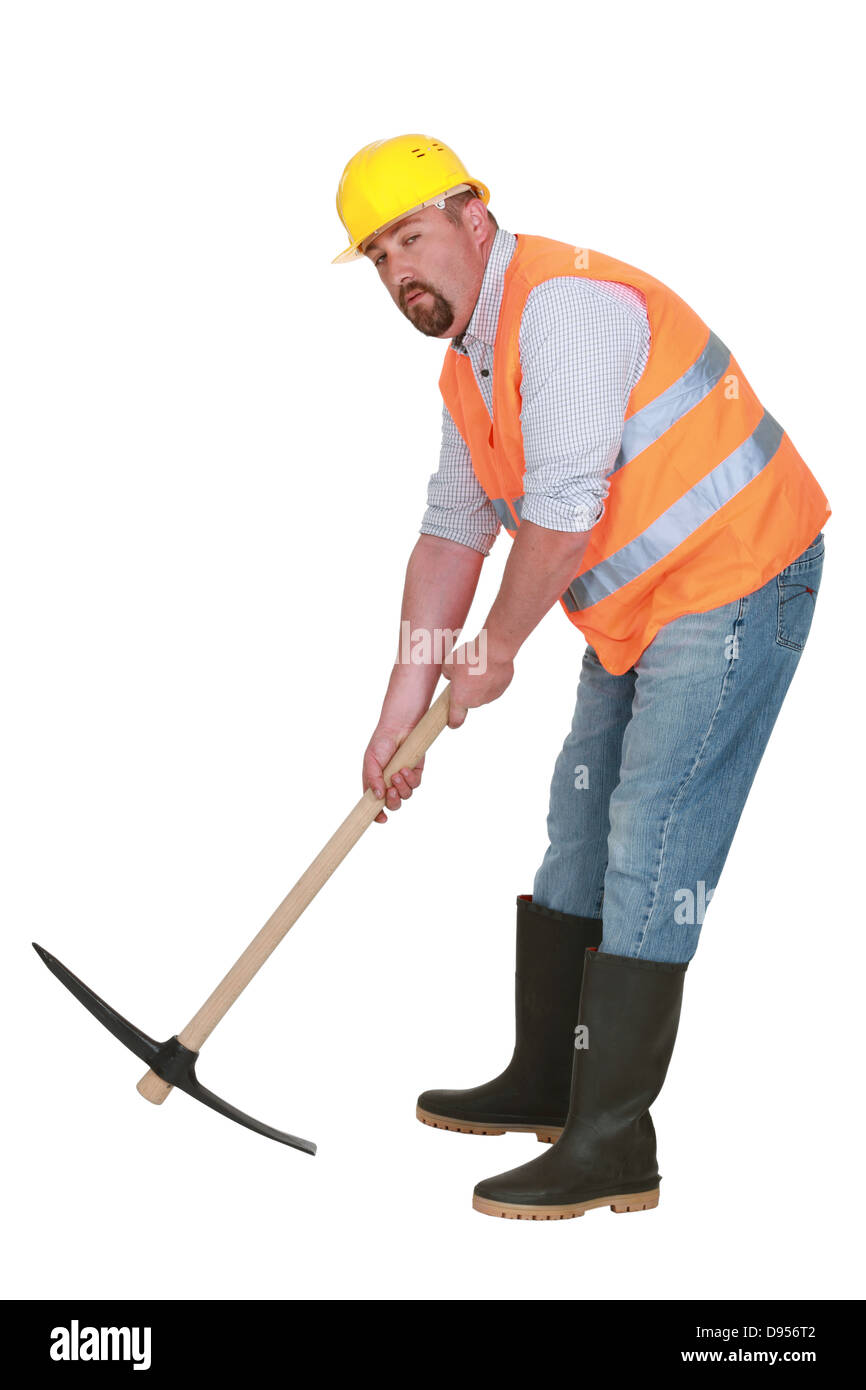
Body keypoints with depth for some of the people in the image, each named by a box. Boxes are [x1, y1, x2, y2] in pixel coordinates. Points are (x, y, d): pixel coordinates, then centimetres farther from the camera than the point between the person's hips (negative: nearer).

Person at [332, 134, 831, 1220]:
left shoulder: (566, 303, -21)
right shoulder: (469, 365, 11)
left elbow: (561, 514, -25)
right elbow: (452, 535, 13)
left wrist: (495, 650, -10)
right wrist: (403, 708, 10)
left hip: (733, 579, -10)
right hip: (640, 606, 10)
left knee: (649, 846, -11)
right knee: (581, 823, 15)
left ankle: (613, 1148, -6)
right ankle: (545, 1082, 28)